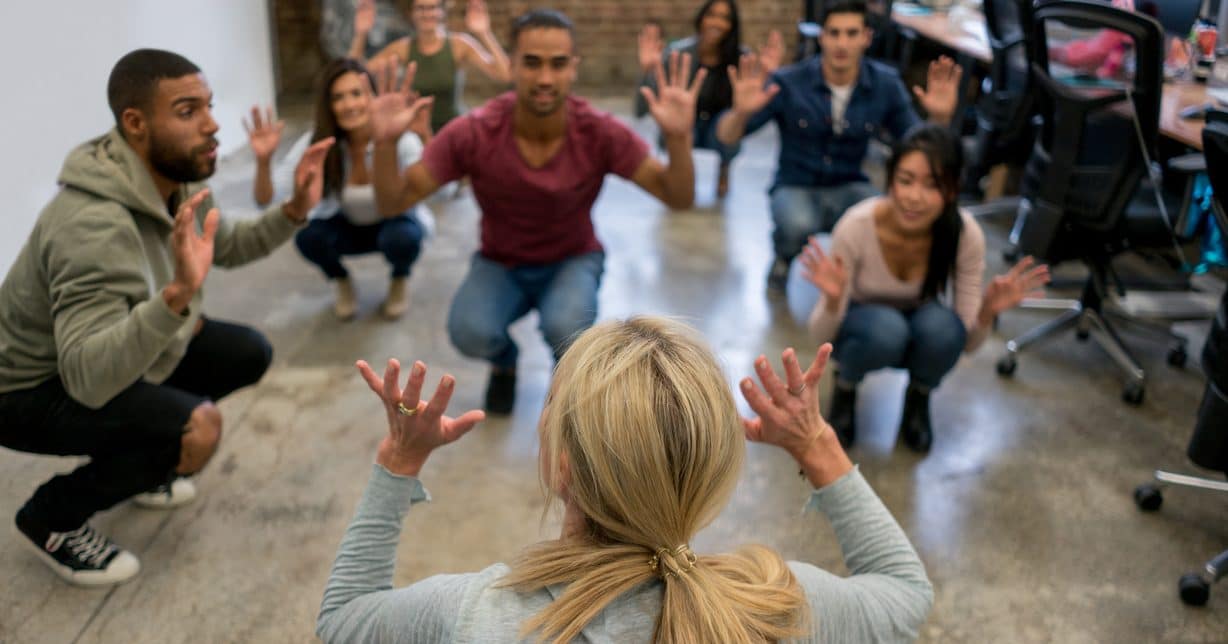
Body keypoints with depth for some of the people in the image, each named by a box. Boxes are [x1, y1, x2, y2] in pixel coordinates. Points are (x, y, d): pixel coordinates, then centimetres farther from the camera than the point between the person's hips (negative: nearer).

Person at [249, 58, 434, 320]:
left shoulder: (400, 137, -29)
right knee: (308, 234, -29)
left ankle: (400, 281, 2)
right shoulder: (317, 144, -22)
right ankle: (342, 283, 5)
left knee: (402, 237, -36)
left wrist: (426, 140, -60)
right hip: (346, 226, 2)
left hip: (394, 222, -2)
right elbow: (265, 200, -25)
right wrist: (264, 161, -44)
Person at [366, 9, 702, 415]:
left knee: (565, 329, -34)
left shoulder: (600, 133, -21)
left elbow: (679, 198, -20)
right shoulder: (473, 133, -22)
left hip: (573, 260, 0)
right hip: (500, 264, 1)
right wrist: (386, 143, -38)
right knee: (469, 333, -30)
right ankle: (505, 363, 10)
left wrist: (678, 137, -39)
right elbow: (393, 203, -18)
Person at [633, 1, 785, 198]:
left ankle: (723, 171, 2)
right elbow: (642, 111, -28)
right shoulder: (678, 52, -22)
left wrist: (768, 73, -42)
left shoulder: (742, 57, -18)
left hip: (721, 128, 1)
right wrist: (646, 69, -44)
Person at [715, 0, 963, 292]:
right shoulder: (788, 82, -13)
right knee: (797, 224, -38)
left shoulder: (885, 84, -5)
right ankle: (783, 258, 2)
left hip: (849, 189, 2)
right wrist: (741, 112, -38)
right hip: (795, 188, -2)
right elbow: (726, 136, -14)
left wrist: (939, 118, -21)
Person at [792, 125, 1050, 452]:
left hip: (919, 331, 2)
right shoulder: (856, 226, -30)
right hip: (861, 326, -2)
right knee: (886, 328, -36)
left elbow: (968, 343, -17)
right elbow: (821, 337, -25)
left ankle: (919, 396, 0)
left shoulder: (966, 234, -24)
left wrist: (987, 312, -38)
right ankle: (845, 386, -2)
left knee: (942, 327, -33)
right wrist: (833, 299, -46)